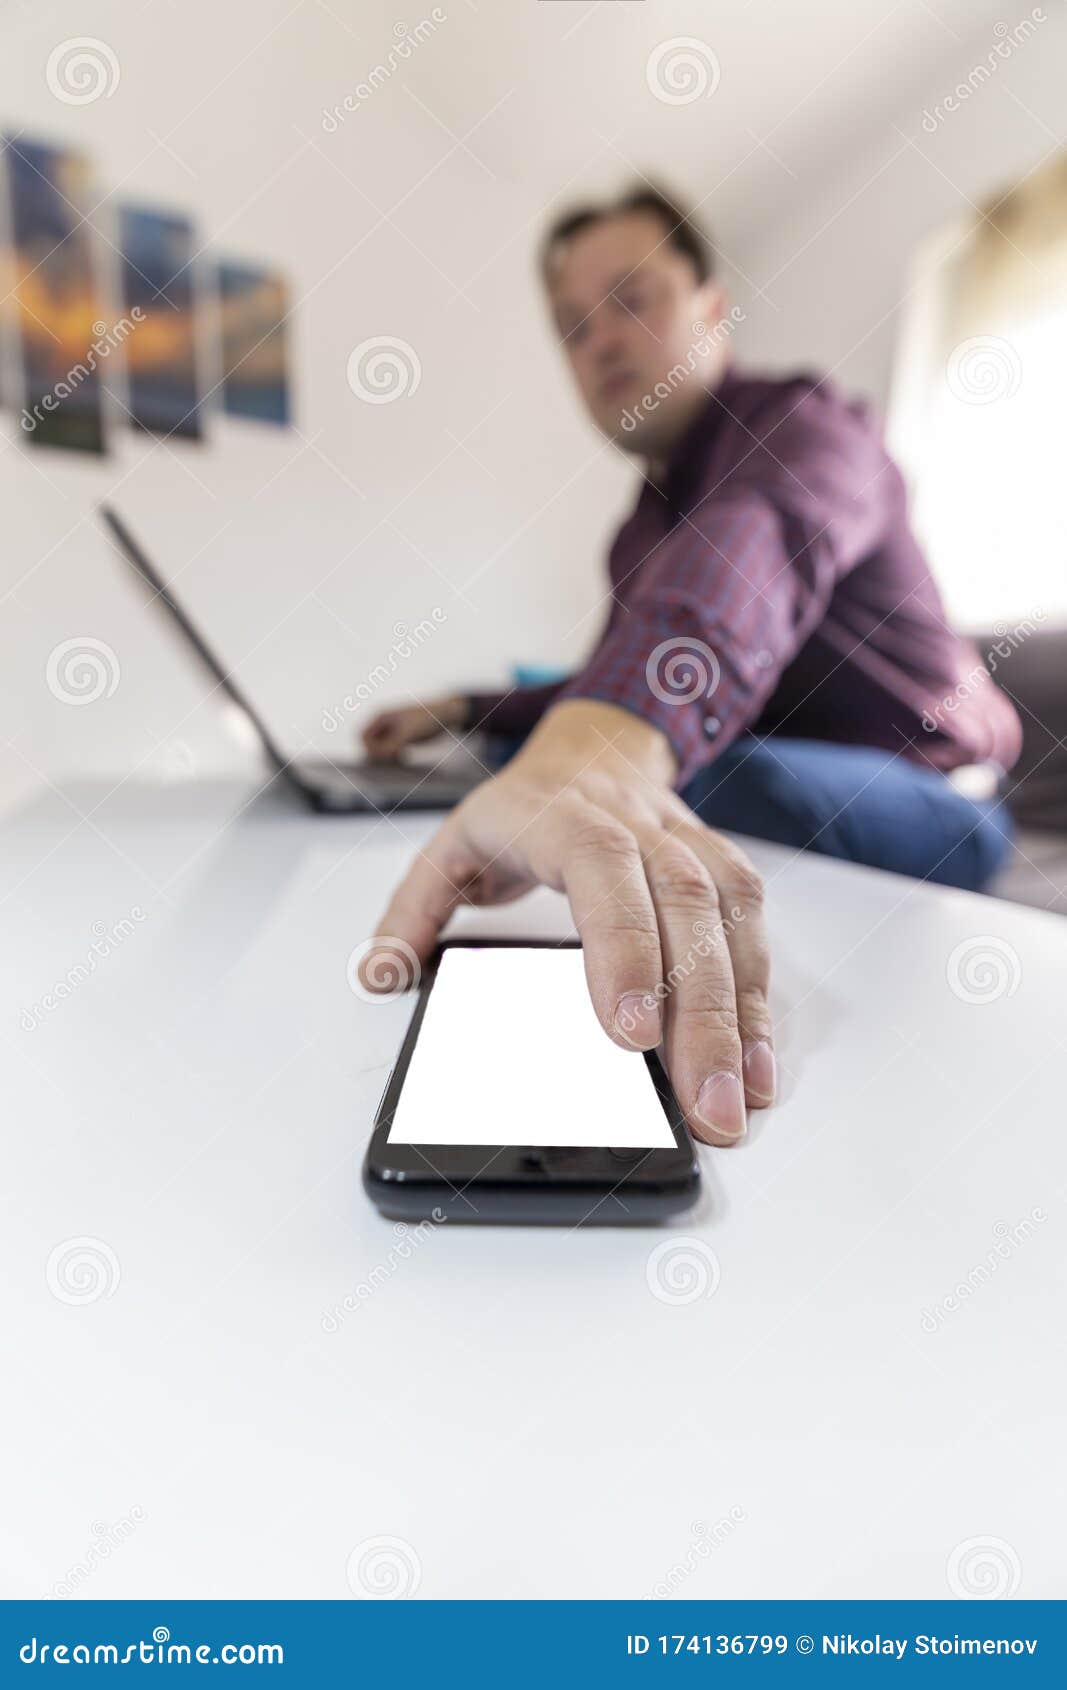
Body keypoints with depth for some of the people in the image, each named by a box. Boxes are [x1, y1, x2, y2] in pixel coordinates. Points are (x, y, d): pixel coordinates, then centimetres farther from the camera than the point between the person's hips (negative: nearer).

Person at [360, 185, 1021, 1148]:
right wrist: (463, 711, 11)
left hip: (929, 809, -8)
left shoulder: (802, 423, -12)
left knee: (713, 774, -35)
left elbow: (750, 550, -37)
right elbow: (617, 693, 22)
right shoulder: (641, 533, 13)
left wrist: (596, 748, -57)